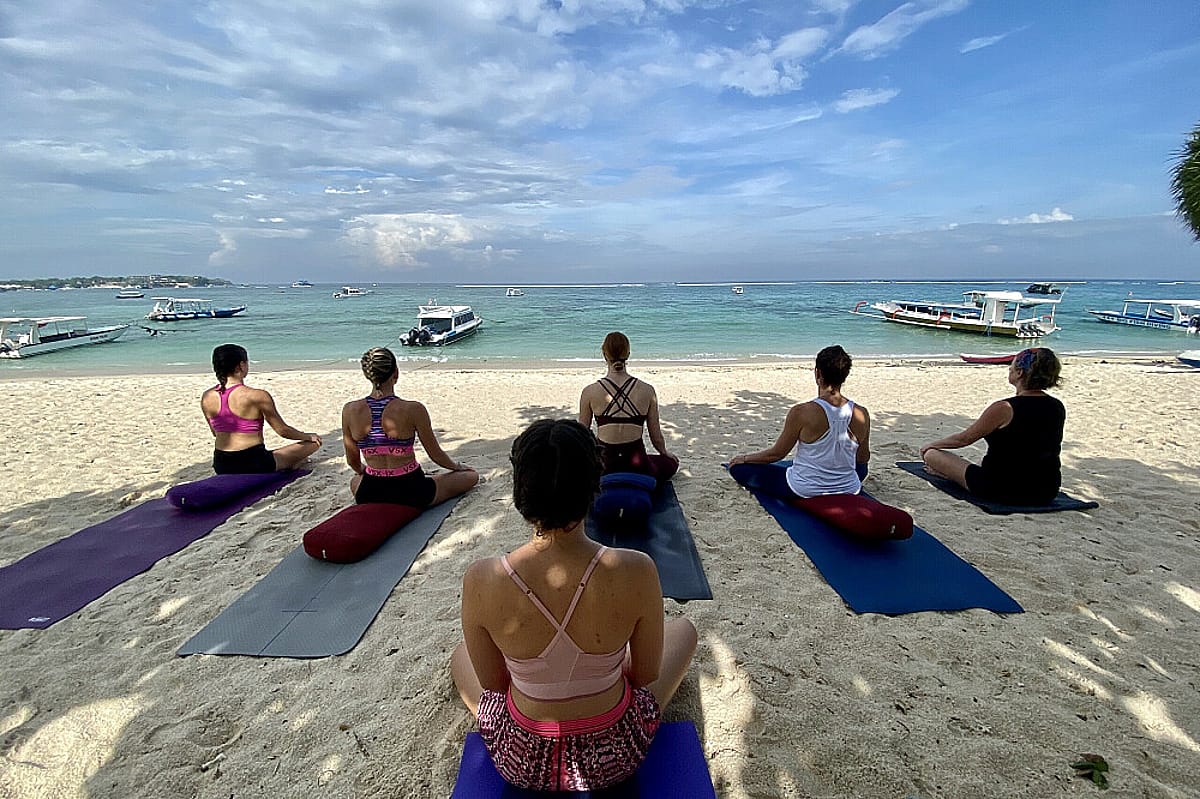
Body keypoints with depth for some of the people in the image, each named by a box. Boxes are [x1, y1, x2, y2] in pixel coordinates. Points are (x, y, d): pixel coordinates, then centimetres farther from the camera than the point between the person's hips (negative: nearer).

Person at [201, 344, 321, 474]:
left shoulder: (206, 398, -1)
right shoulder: (258, 396, -19)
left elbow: (215, 433, 14)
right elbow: (283, 431, -9)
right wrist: (308, 436, 10)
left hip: (221, 467, 6)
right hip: (254, 465, -6)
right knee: (313, 442, 7)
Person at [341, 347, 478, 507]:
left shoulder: (350, 411, -9)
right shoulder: (413, 410, -20)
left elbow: (353, 461, 3)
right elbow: (436, 455, -8)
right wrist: (457, 466, 14)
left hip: (369, 495, 4)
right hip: (411, 492, -4)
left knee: (355, 481, 41)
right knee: (471, 475, 17)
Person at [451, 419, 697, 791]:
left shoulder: (481, 580, -26)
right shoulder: (636, 572, -28)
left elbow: (492, 683, -8)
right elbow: (646, 675, -10)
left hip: (521, 761, 2)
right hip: (614, 756, -1)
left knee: (461, 654, 32)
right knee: (684, 628, 25)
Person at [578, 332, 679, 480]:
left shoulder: (590, 392, -9)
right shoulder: (647, 390, -7)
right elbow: (656, 437, 2)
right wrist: (665, 453, 25)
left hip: (603, 468, 0)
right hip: (638, 468, 0)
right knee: (672, 462, 30)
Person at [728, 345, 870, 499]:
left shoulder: (801, 412, -25)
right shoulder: (862, 414, -13)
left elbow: (776, 453, -13)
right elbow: (864, 458, 3)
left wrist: (744, 458, 5)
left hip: (804, 490, -3)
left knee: (737, 466, 7)